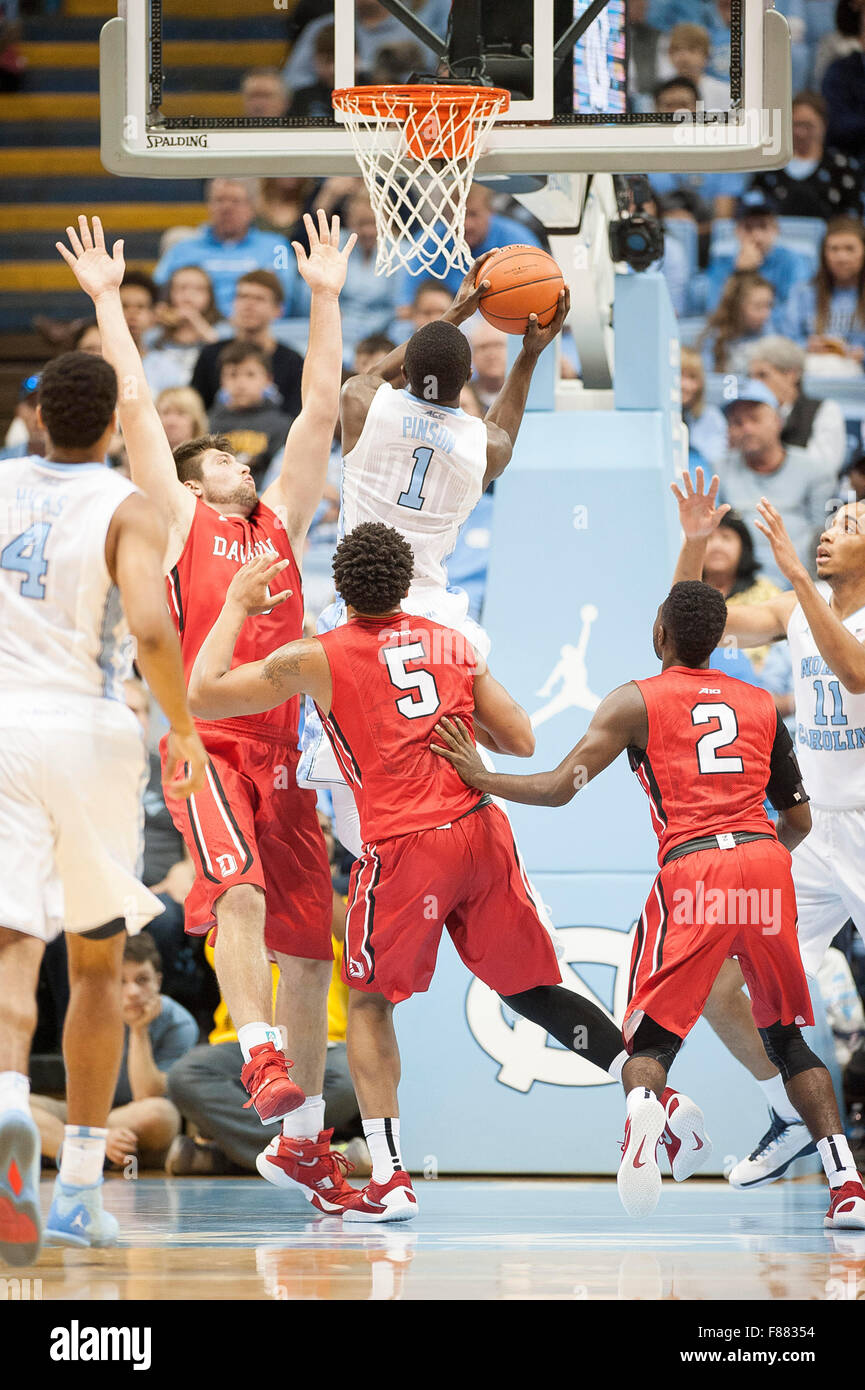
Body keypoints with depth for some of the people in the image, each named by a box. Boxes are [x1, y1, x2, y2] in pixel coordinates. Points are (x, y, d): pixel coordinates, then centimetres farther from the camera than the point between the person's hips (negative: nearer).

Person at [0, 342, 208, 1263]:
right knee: (97, 963, 16)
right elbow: (150, 630, -18)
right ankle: (78, 1192, 17)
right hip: (84, 731, -1)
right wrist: (184, 729, -3)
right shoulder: (126, 509, -2)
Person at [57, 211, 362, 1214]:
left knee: (307, 942, 2)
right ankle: (260, 1060, -34)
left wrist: (326, 299, 21)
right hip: (206, 744, -4)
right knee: (240, 890, -28)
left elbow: (321, 408, 21)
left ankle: (305, 1138, 8)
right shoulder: (179, 518, 11)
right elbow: (135, 403, 7)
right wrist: (107, 300, 9)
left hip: (279, 752, 4)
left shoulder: (283, 519, 21)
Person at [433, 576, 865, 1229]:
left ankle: (645, 1106, -34)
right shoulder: (762, 704, 19)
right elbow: (799, 819, 23)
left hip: (692, 871, -3)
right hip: (764, 862, 3)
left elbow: (560, 788, 1)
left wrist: (481, 777, 15)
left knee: (650, 1039, 3)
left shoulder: (636, 701, 9)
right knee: (788, 1037, 17)